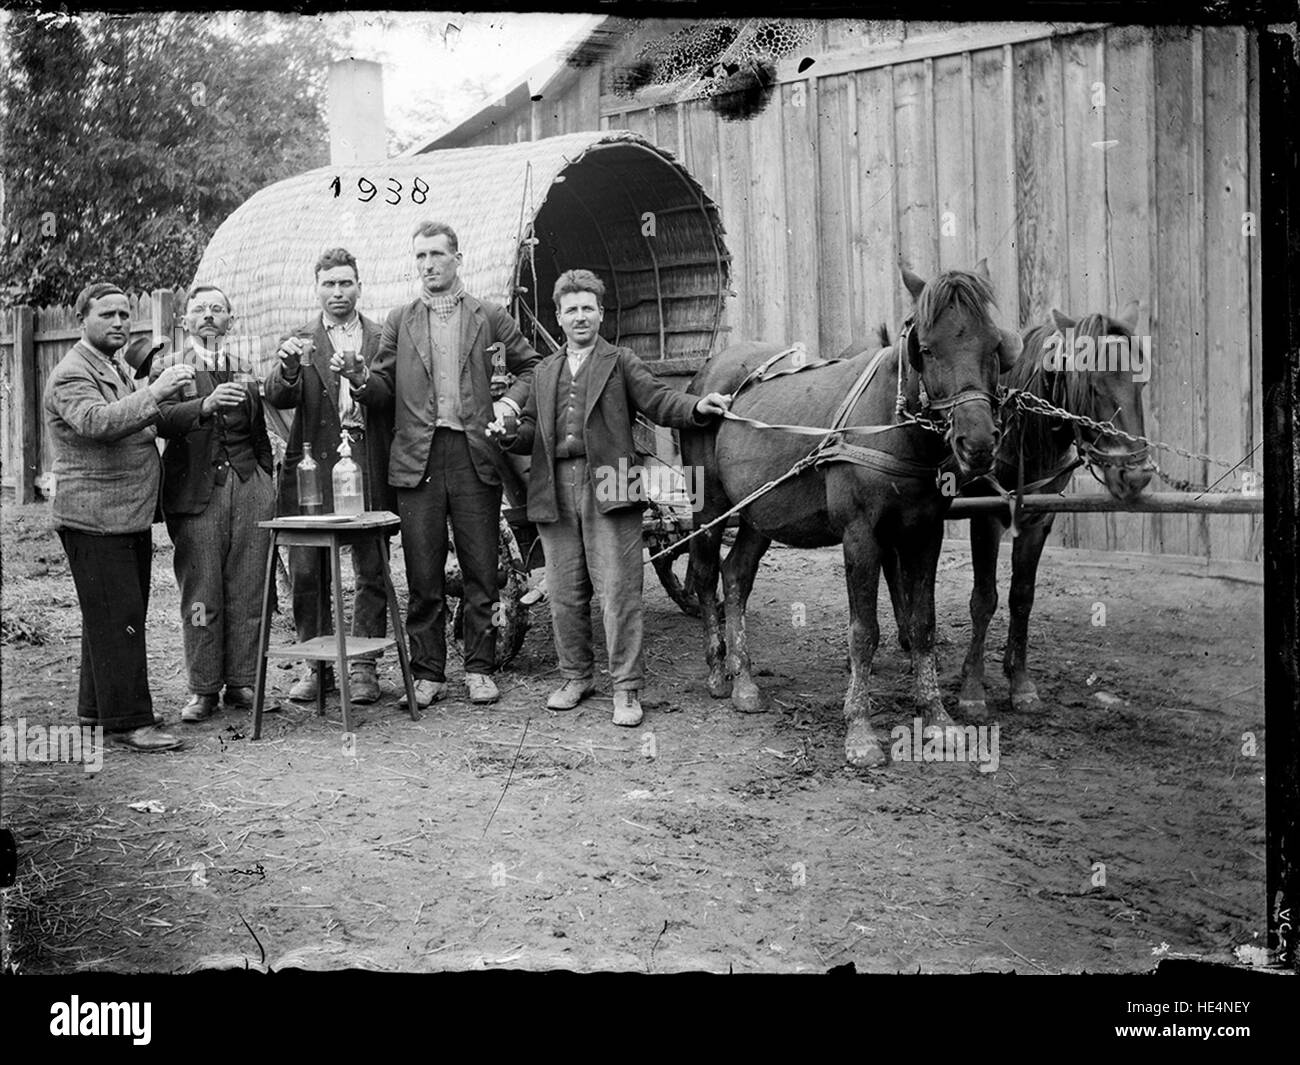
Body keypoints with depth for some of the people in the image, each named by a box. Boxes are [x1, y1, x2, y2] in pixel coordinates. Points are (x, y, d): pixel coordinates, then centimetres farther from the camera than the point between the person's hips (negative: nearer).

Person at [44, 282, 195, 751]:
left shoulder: (117, 369, 19)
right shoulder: (72, 374, -12)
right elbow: (96, 422, -31)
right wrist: (154, 393, -35)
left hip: (130, 518, 10)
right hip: (95, 520, -9)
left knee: (119, 617, 15)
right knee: (116, 620, -8)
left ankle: (99, 707, 27)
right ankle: (127, 722, -5)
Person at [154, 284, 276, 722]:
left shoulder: (246, 368, 16)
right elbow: (163, 420, -13)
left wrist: (269, 488, 12)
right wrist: (206, 405, -30)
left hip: (249, 486, 3)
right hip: (196, 490, -3)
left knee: (247, 593, 3)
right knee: (200, 596, -1)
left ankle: (240, 683, 12)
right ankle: (203, 690, 8)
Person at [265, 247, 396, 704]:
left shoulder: (382, 338, 10)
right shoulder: (300, 340, 8)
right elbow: (277, 399, -6)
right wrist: (287, 366, -23)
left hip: (368, 468, 0)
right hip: (314, 467, 0)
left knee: (372, 571, 2)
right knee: (307, 572, 2)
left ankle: (362, 666, 12)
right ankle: (316, 664, 15)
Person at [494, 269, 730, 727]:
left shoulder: (621, 362, 10)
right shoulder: (545, 371, 22)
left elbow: (657, 399, -2)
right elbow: (533, 427, 22)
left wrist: (697, 407, -20)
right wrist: (510, 435, 0)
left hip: (606, 486, -4)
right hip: (555, 489, 4)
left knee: (618, 590, -5)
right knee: (565, 593, 9)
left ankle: (627, 688, 1)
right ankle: (575, 676, 24)